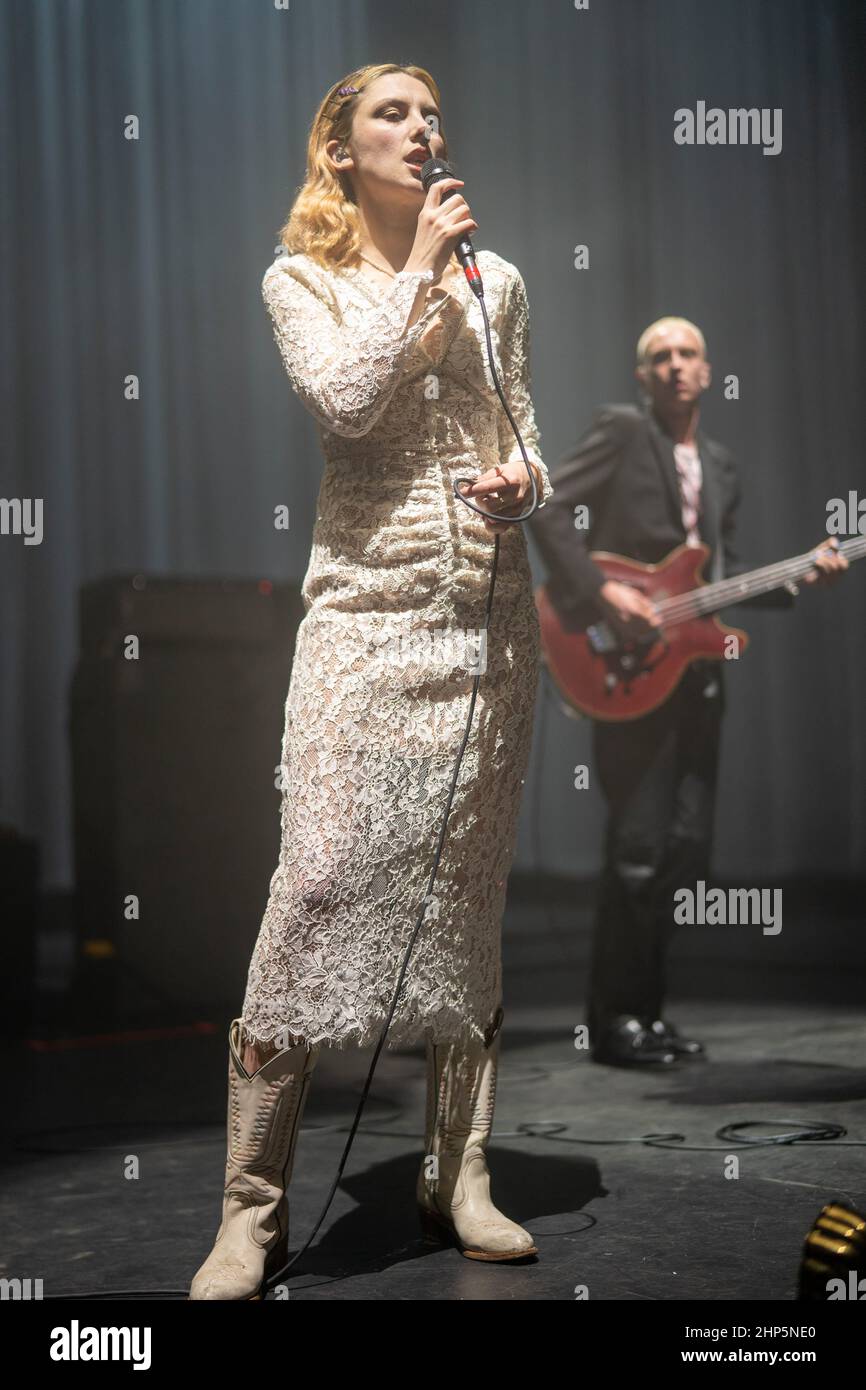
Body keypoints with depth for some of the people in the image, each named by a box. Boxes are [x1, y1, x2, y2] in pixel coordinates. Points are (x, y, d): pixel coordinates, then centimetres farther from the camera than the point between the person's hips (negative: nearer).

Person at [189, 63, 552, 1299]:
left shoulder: (494, 277, 15)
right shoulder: (301, 280, 7)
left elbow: (523, 427, 17)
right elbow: (349, 399, -11)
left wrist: (523, 477, -5)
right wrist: (421, 266, -4)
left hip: (488, 606, 4)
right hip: (366, 605, -3)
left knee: (469, 885, 5)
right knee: (320, 875, -12)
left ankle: (459, 1177, 17)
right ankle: (253, 1209, -3)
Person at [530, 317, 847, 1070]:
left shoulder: (720, 466, 19)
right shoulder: (620, 430, -1)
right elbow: (547, 506, -12)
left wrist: (799, 576, 6)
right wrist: (602, 590, -20)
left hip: (695, 670, 7)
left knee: (688, 846, 8)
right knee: (639, 846, -8)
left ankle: (647, 1007, 19)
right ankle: (614, 1020, 2)